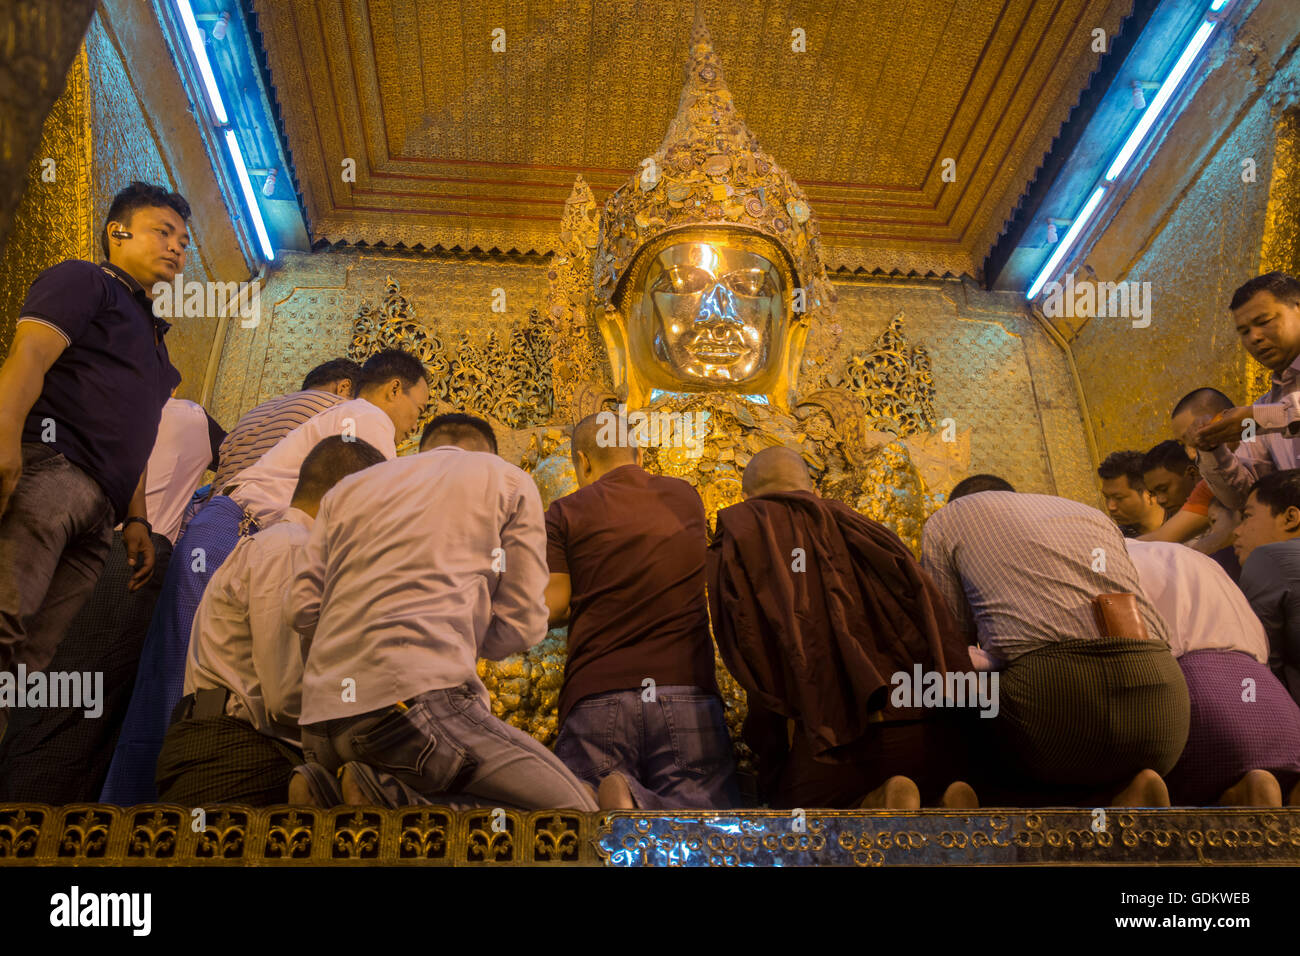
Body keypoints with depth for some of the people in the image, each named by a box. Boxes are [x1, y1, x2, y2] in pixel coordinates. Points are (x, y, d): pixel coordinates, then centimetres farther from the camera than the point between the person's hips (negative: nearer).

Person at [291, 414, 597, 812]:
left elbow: (302, 608, 14)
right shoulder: (510, 480, 14)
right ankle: (387, 793, -16)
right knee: (573, 808, 1)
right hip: (419, 692, -7)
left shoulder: (349, 487, 25)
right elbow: (521, 625, 7)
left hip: (318, 720, 7)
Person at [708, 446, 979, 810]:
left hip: (827, 743, -4)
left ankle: (874, 807, -8)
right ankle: (946, 806, -1)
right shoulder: (862, 530, 21)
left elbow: (746, 651, -2)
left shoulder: (737, 543, 9)